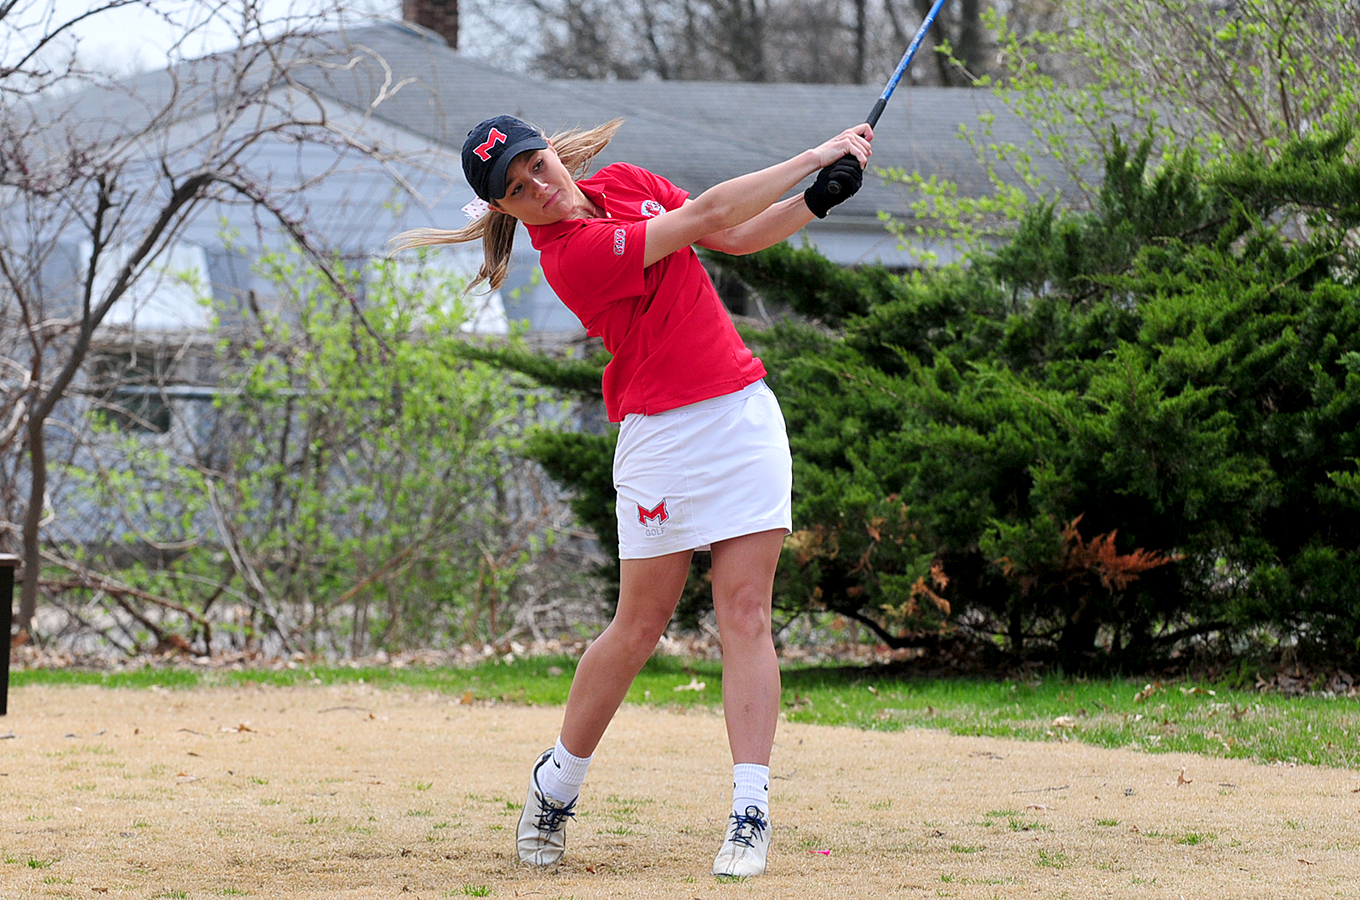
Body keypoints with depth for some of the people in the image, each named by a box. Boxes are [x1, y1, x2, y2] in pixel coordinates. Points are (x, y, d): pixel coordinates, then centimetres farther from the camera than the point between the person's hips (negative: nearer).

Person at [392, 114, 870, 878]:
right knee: (641, 624, -1)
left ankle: (751, 811, -7)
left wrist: (820, 198, -1)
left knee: (746, 614, -4)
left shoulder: (626, 185, 8)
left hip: (746, 411, 6)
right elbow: (706, 216, -19)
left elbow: (738, 237, 15)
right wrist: (814, 157, -14)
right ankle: (558, 783, 20)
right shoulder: (572, 255, -17)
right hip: (665, 434, -6)